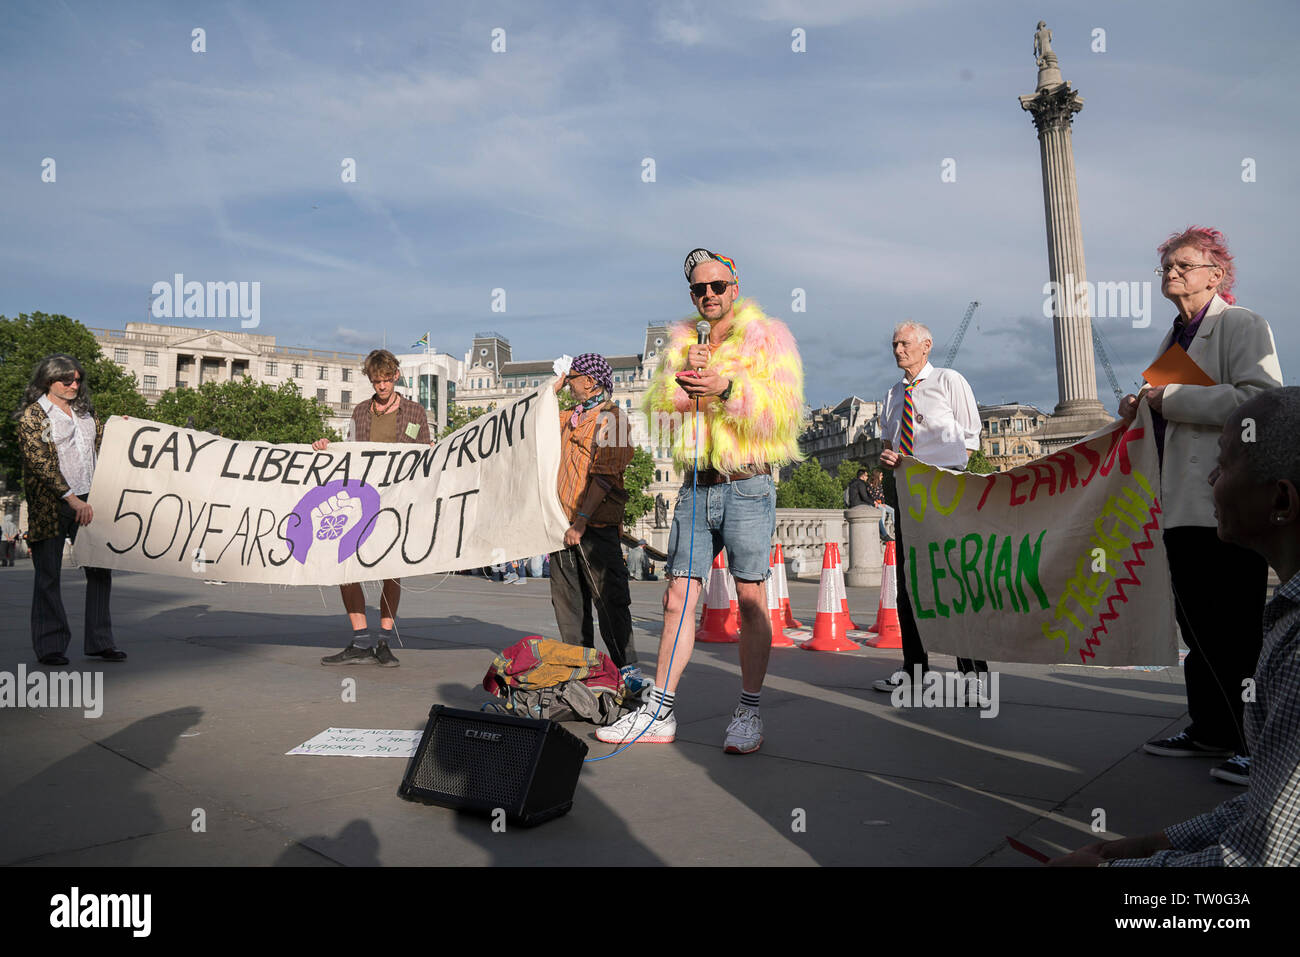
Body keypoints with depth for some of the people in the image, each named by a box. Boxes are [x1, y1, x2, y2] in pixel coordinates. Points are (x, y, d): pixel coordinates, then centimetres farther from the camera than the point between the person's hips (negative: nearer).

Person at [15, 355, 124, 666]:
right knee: (48, 575, 2)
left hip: (86, 502, 5)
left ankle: (99, 642, 11)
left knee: (100, 570, 3)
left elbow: (102, 439, 32)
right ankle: (50, 646, 11)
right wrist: (71, 498, -20)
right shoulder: (32, 415, -3)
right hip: (50, 506, -5)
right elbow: (41, 463, -13)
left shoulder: (84, 410, 15)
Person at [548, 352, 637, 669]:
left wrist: (581, 521, -19)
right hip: (564, 523, 8)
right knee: (566, 598, 8)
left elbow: (603, 476, -14)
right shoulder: (570, 417, 20)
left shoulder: (612, 417, -6)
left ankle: (626, 668, 0)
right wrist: (554, 386, 24)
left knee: (609, 597, -6)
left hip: (595, 525, -8)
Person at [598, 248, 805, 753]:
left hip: (747, 484, -4)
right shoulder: (681, 344, 18)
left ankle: (748, 715, 10)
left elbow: (783, 409, -9)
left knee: (750, 599, -2)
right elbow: (655, 409, 10)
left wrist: (729, 387, -21)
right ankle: (658, 713, 11)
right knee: (678, 598, 4)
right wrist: (684, 375, -7)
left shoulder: (767, 337, 4)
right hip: (696, 486, 4)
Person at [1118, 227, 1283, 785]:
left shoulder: (1241, 325, -5)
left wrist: (1171, 399, -16)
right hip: (1183, 504, 9)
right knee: (1198, 627, 14)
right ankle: (1211, 731, 24)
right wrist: (1142, 410, 10)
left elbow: (1261, 399, -21)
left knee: (1240, 633, -4)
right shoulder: (1174, 338, 21)